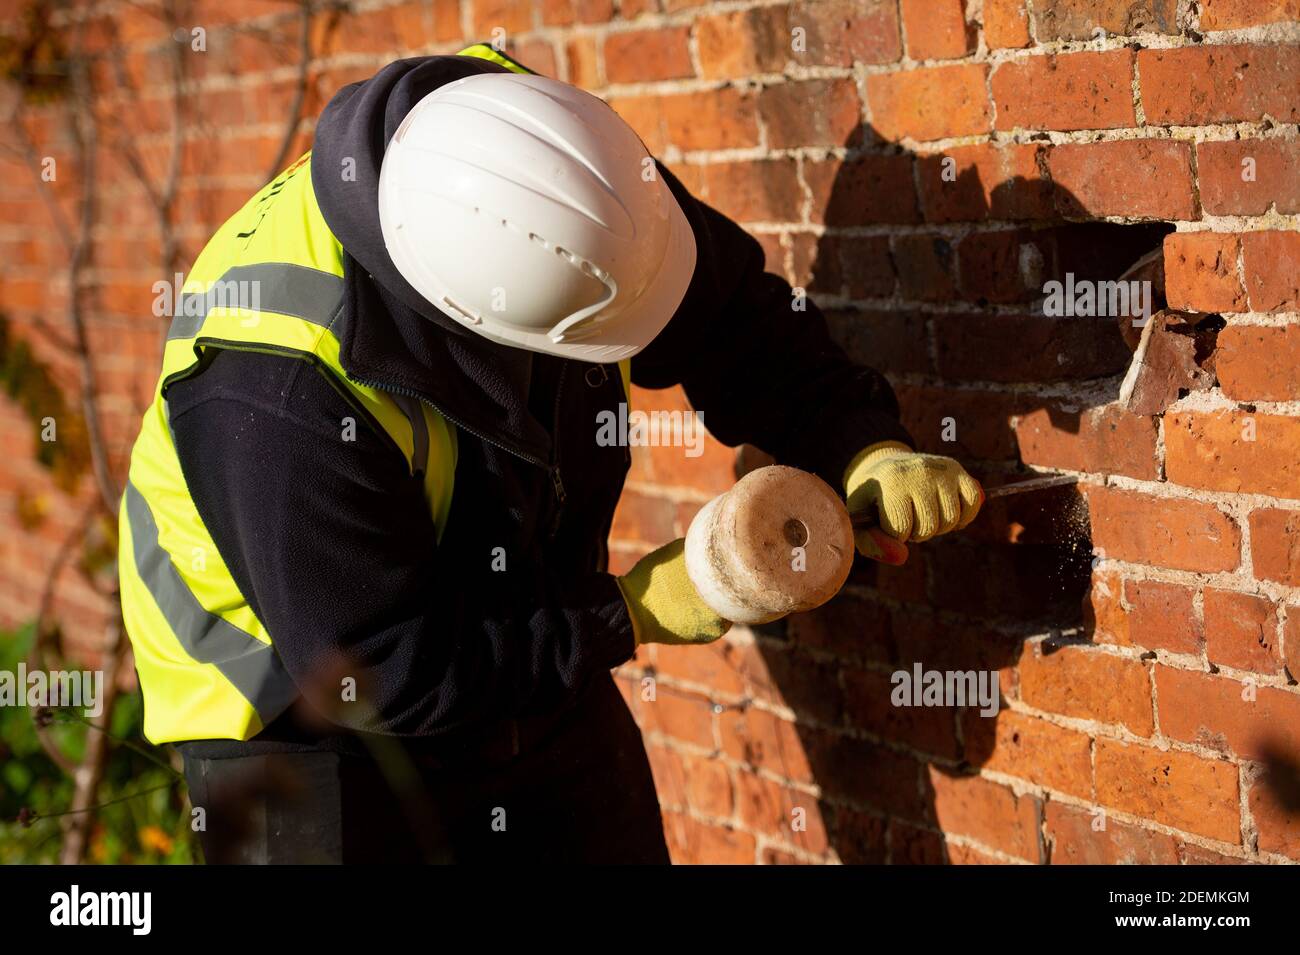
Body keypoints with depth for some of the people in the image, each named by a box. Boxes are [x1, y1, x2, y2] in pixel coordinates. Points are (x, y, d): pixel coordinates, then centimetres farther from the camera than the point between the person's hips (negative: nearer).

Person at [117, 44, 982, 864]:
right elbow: (375, 669, -29)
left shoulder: (529, 161, -20)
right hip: (305, 712, -6)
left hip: (529, 655, 6)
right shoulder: (276, 389, -37)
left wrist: (864, 448, -20)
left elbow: (734, 318, -5)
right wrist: (630, 618, -23)